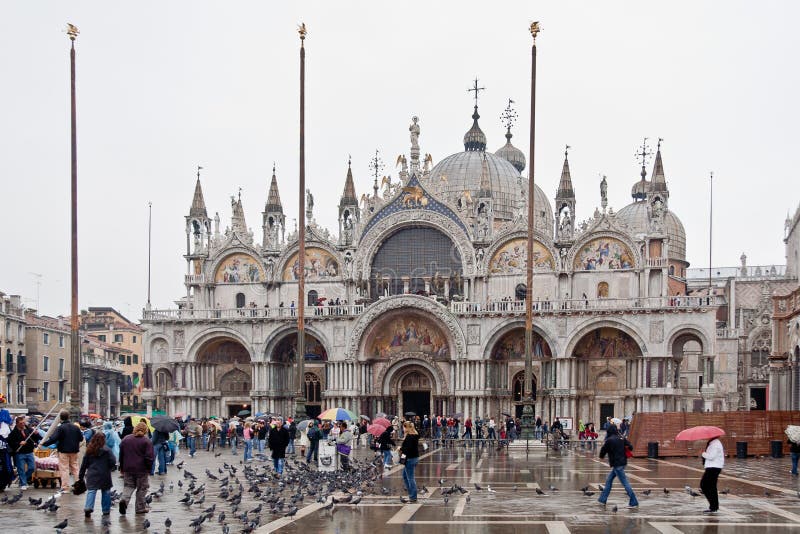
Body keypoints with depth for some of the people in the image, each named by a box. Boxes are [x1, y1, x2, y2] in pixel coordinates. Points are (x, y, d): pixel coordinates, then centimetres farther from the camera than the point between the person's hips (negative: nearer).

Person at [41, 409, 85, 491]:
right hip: (74, 451, 5)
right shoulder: (75, 427, 3)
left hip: (63, 451, -5)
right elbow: (81, 438, 12)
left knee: (64, 469, 0)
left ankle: (65, 487, -1)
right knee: (75, 468, 15)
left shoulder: (60, 428, -15)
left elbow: (53, 439, -22)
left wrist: (44, 444, -15)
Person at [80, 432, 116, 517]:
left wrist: (81, 475, 16)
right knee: (106, 491, 10)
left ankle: (88, 507, -20)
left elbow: (84, 464, 7)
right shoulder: (106, 450, -8)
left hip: (92, 475, 2)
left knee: (91, 490, 0)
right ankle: (106, 510, 16)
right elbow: (113, 462, -12)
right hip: (104, 475, -2)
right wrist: (109, 468, 9)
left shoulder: (89, 450, 3)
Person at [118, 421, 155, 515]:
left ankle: (124, 499, -13)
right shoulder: (147, 441, -9)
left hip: (128, 469, 3)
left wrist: (121, 468, 18)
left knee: (129, 486, 14)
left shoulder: (126, 439, 4)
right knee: (141, 488, 8)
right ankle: (140, 508, 12)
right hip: (141, 469, -3)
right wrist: (149, 469, 0)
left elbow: (121, 455, 10)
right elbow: (149, 457, -11)